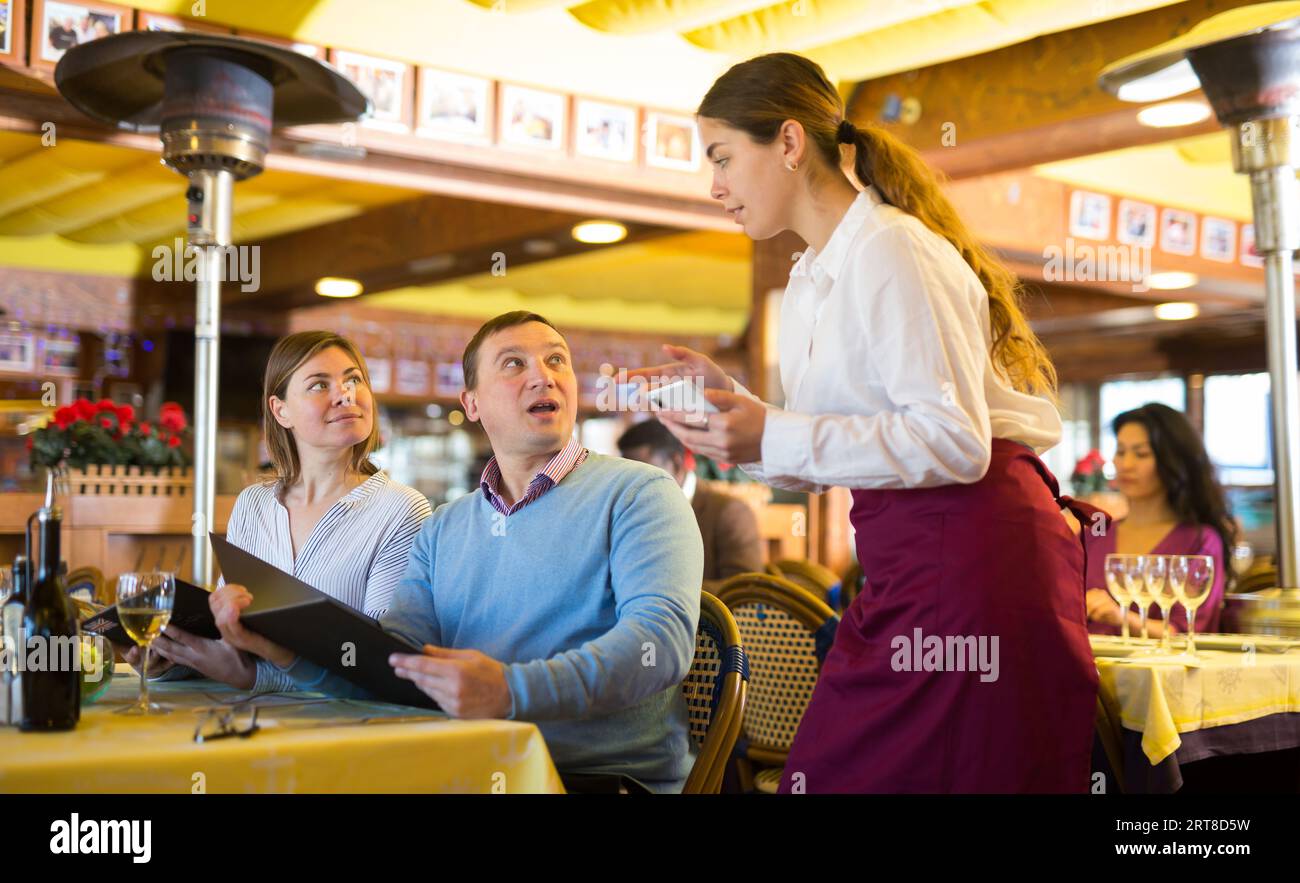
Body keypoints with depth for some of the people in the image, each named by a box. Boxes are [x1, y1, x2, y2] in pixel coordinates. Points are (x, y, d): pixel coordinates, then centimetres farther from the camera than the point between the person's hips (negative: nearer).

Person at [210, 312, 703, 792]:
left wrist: (513, 691, -30)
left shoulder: (639, 493, -2)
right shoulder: (441, 531, 16)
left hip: (609, 774, -4)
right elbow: (394, 661, 8)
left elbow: (664, 634, -17)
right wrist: (290, 649, -11)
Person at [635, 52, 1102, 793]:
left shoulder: (891, 251, -12)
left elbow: (954, 441, -20)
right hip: (907, 561, 9)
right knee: (837, 773, 6)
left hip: (975, 555, -9)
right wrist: (730, 400, 6)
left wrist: (773, 437, -21)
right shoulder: (811, 279, 17)